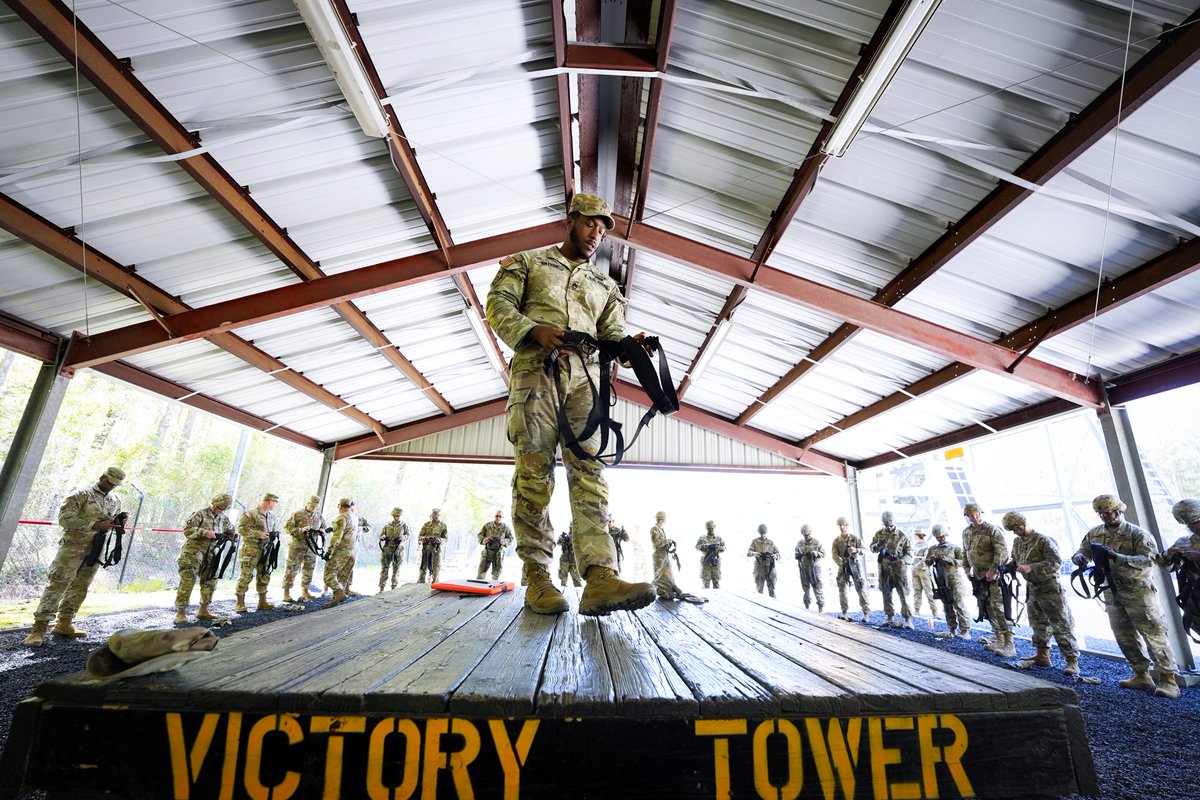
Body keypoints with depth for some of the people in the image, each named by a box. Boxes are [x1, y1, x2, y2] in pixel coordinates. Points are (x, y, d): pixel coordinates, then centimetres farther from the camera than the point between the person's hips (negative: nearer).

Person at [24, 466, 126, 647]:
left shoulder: (116, 501, 11)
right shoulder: (81, 495, -8)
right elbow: (64, 519, -14)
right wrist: (95, 525, -21)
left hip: (95, 549, 6)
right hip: (73, 546, -6)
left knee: (80, 588, 10)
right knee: (58, 584, -8)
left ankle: (64, 624, 19)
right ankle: (39, 628, -4)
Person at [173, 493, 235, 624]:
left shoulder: (223, 518, 8)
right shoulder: (201, 514, -10)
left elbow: (230, 530, 22)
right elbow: (187, 528, -18)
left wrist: (225, 537, 2)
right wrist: (205, 533, -25)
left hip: (209, 554, 7)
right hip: (193, 552, -7)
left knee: (210, 581, 8)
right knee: (188, 581, -11)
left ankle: (203, 610, 19)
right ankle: (180, 612, -7)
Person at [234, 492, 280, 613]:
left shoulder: (272, 516, 13)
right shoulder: (250, 514, -12)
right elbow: (241, 528, -19)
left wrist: (275, 534, 1)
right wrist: (259, 534, -23)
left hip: (265, 550, 8)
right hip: (250, 550, -8)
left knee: (264, 576, 11)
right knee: (245, 576, -2)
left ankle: (262, 603, 20)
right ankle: (240, 604, 10)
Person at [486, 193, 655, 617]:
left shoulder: (605, 285, 29)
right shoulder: (529, 262, 20)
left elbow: (613, 334, 17)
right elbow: (498, 304, 7)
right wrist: (535, 330, -13)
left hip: (585, 378, 3)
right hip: (535, 371, -2)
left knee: (589, 473, -11)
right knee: (534, 473, -7)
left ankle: (600, 578, -19)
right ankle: (537, 578, -2)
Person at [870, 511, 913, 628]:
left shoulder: (902, 535, -3)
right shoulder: (879, 534, 5)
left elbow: (910, 551, 0)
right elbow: (872, 548, 9)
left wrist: (903, 560, -19)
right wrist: (879, 545, -13)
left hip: (899, 567, -3)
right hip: (884, 567, 3)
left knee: (904, 594, -4)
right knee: (886, 594, 9)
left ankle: (908, 620, 1)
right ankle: (890, 618, 19)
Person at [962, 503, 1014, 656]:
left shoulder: (992, 530, -11)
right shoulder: (966, 532, 11)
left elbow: (1002, 551, -17)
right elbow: (965, 552, 21)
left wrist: (994, 570, -22)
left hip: (993, 575, -7)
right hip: (978, 576, 7)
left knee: (998, 607, -12)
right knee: (987, 608, 11)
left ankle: (1009, 645, -8)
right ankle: (999, 640, 20)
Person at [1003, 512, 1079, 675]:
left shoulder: (1043, 540, -15)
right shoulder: (1017, 542, 7)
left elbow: (1056, 562, -22)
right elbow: (1015, 560, 18)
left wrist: (1031, 568, -28)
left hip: (1049, 588, -7)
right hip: (1032, 588, 8)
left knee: (1061, 625, -4)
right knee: (1038, 625, 15)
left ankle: (1072, 660, 5)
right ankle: (1042, 655, 25)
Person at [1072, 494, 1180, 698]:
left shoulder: (1138, 534, -10)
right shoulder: (1094, 534, 5)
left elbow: (1148, 559, -20)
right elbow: (1081, 551, 8)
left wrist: (1116, 556, -31)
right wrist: (1079, 557, -16)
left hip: (1138, 592, -5)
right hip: (1112, 594, 5)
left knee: (1154, 635, -3)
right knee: (1124, 638, 12)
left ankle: (1168, 679, 7)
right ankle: (1142, 675, 24)